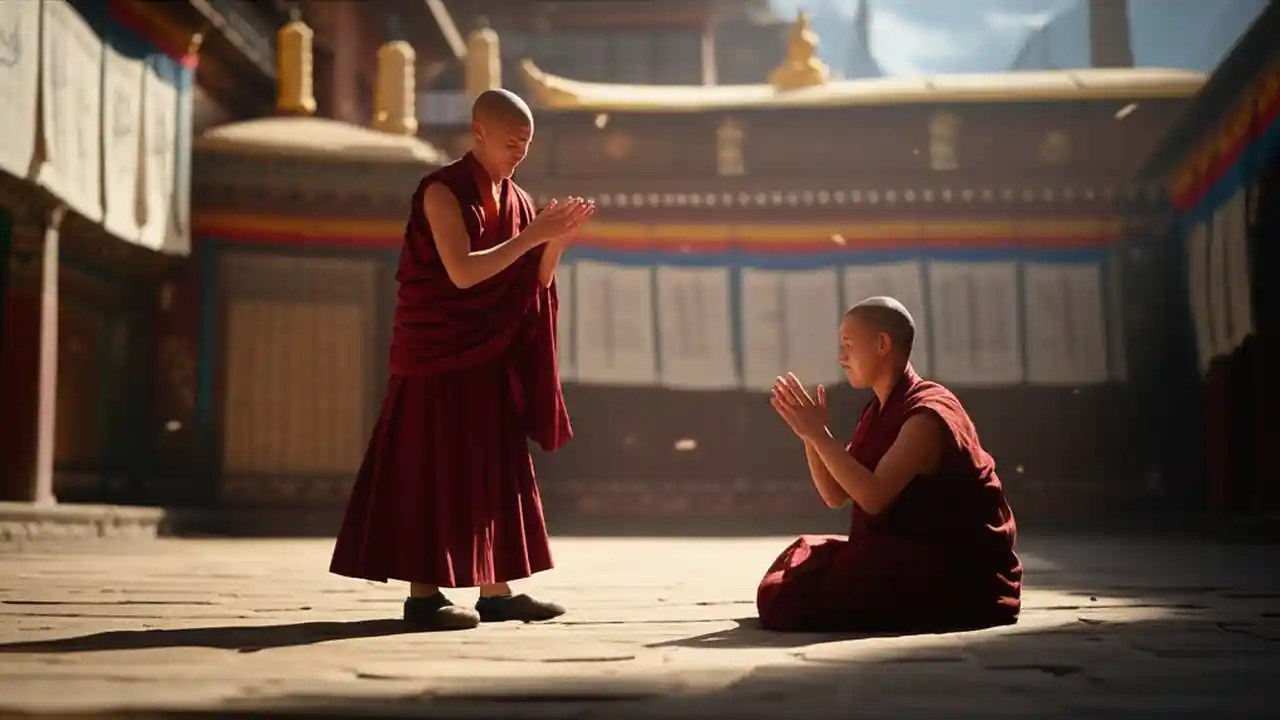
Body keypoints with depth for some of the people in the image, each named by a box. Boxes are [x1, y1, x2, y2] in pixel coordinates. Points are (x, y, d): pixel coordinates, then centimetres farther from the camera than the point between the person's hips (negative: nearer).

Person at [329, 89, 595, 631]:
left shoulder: (514, 198, 10)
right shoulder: (443, 191, -11)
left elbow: (536, 281, 8)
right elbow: (463, 271, -23)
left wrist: (556, 241, -9)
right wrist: (530, 235, -22)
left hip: (492, 355, 7)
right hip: (440, 352, -7)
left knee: (494, 469, 8)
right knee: (433, 465, -5)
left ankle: (495, 591, 14)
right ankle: (422, 594, 1)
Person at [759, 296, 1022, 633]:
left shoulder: (927, 413, -17)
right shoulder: (879, 410, 11)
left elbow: (873, 498, -27)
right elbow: (836, 495, 10)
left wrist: (818, 433, -22)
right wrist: (809, 433, -3)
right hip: (907, 555, 9)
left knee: (790, 599, -16)